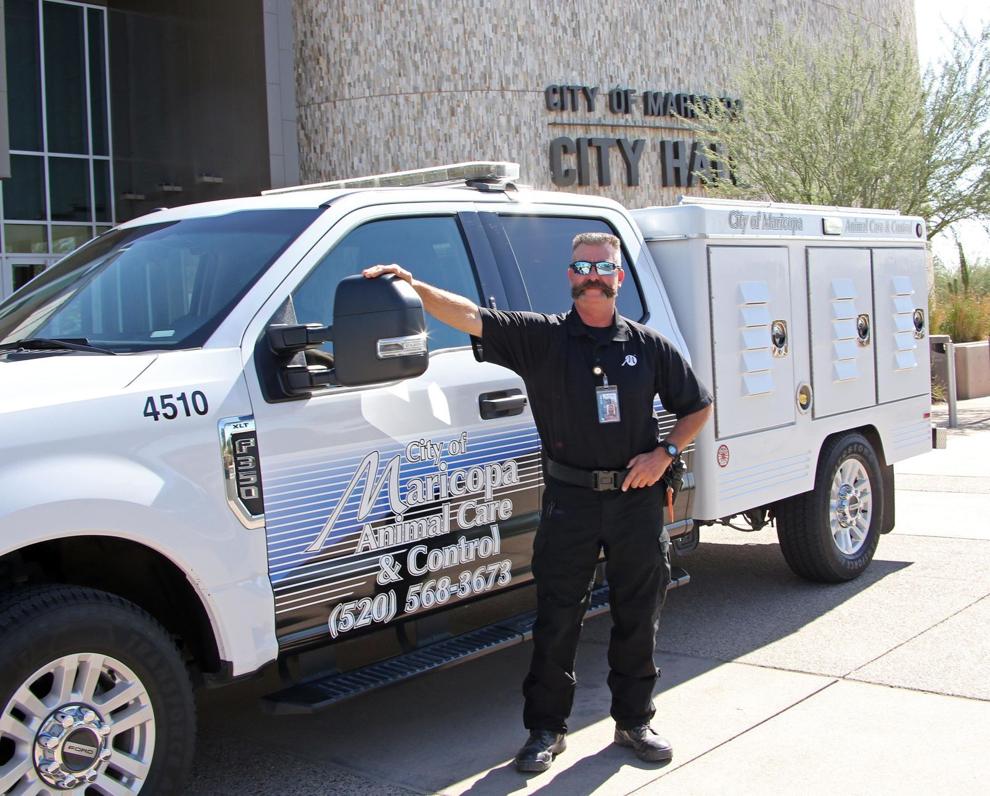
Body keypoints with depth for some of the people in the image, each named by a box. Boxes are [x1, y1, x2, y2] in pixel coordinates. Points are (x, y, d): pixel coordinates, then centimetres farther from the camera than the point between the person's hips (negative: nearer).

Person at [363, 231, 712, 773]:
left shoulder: (649, 346, 4)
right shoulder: (541, 337, -2)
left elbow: (698, 407, 13)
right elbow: (469, 316, -14)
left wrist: (664, 453, -3)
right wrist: (413, 287, -29)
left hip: (636, 499, 2)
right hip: (569, 499, -2)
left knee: (637, 617, 12)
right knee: (556, 619, 5)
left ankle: (634, 721, 29)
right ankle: (546, 728, 20)